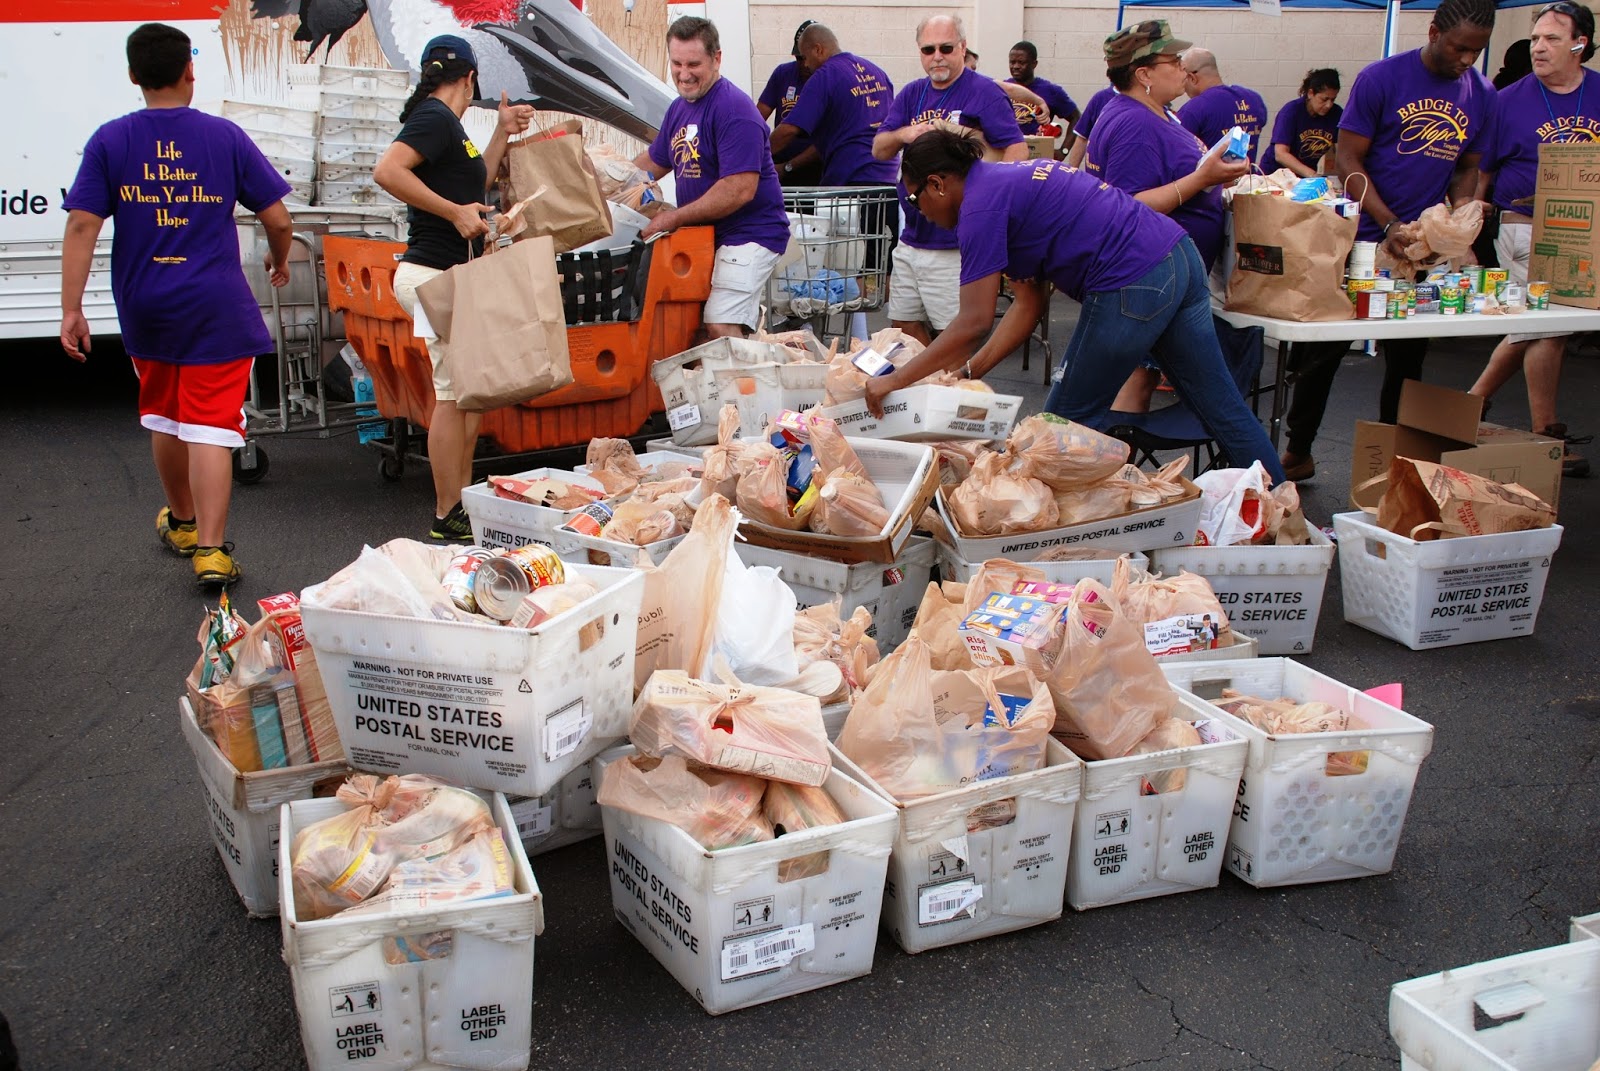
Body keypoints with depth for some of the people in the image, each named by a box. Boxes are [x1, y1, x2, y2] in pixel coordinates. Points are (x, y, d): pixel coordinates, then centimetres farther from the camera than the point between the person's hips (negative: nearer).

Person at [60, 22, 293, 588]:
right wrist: (279, 261, 19)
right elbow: (278, 220, -3)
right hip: (216, 308, -2)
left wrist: (71, 310, -4)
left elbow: (81, 227, -6)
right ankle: (210, 549, -8)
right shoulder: (225, 136, -3)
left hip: (144, 308, 3)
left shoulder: (109, 141, -1)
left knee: (164, 419, 20)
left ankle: (182, 522, 38)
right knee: (210, 426, -3)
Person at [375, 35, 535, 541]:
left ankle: (463, 502, 24)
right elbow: (387, 170, -27)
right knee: (453, 394, -7)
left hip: (451, 275, 11)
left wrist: (503, 133, 22)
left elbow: (476, 184, 28)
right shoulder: (435, 117, -12)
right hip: (436, 274, -11)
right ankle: (448, 518, -1)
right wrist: (455, 211, -24)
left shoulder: (444, 122, 18)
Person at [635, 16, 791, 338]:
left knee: (721, 328, -19)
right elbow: (653, 161, 26)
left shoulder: (734, 110, -18)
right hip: (707, 235, 10)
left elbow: (740, 190, -25)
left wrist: (674, 218, -21)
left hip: (748, 234, -9)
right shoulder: (679, 107, 13)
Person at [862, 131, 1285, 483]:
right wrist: (968, 371, 16)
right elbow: (1028, 303, 20)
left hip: (1134, 285, -10)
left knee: (1067, 422, 7)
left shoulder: (980, 205, -8)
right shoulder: (1008, 182, 20)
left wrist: (894, 380, -6)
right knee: (1222, 408, 14)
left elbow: (974, 323, -12)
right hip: (1180, 259, 10)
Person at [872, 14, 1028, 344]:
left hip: (955, 245, -7)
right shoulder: (911, 95, 14)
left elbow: (1017, 150, -13)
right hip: (911, 239, 7)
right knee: (904, 325, 14)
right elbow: (879, 150, 8)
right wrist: (903, 135, -14)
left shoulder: (985, 92, -5)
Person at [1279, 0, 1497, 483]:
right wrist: (1390, 224, -20)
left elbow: (1468, 168, 12)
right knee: (1326, 350, 3)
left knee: (1408, 360, 9)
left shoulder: (1482, 95, 4)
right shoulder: (1381, 79, -9)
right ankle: (1297, 451, 16)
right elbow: (1347, 158, -10)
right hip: (1362, 238, -4)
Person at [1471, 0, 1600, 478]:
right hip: (1527, 228, -4)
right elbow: (1478, 173, 1)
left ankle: (1473, 401, 29)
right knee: (1548, 328, -4)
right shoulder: (1509, 101, -2)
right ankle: (1546, 438, 7)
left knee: (1534, 328, 11)